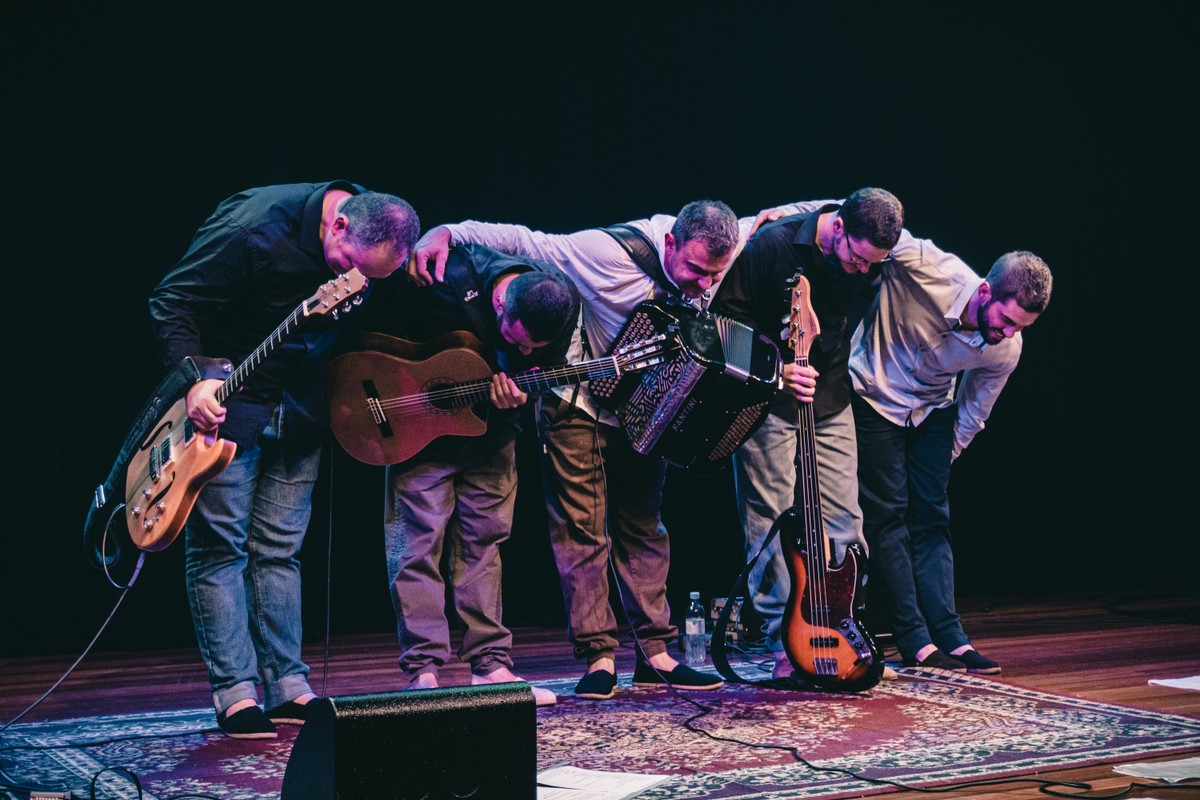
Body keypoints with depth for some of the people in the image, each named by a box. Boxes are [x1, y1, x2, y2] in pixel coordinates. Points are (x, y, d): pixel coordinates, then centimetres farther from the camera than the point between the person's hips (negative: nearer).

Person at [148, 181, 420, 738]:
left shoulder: (374, 241, -8)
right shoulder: (253, 229, -27)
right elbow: (172, 303, -20)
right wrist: (195, 381, -29)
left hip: (300, 411, 5)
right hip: (226, 402, -5)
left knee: (278, 549, 8)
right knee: (220, 545, -4)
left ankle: (288, 688, 11)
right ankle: (236, 694, -1)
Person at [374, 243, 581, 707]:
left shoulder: (563, 305, -18)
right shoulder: (448, 281, -31)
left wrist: (518, 395, -23)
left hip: (491, 429, 4)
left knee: (483, 541, 6)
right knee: (419, 538, -7)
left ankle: (491, 667, 10)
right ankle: (423, 672, -6)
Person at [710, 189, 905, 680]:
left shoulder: (872, 265, -5)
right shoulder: (773, 245, -20)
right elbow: (727, 317, -14)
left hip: (829, 401, 4)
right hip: (769, 400, -4)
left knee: (843, 520, 1)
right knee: (771, 522, -2)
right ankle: (785, 647, 3)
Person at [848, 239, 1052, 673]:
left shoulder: (1006, 351, -18)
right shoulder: (925, 267, -34)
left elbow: (972, 415, -1)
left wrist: (938, 466, 5)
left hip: (932, 410, 4)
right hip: (874, 397, -4)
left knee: (932, 518, 0)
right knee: (888, 515, -6)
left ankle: (949, 636, 0)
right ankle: (916, 642, -5)